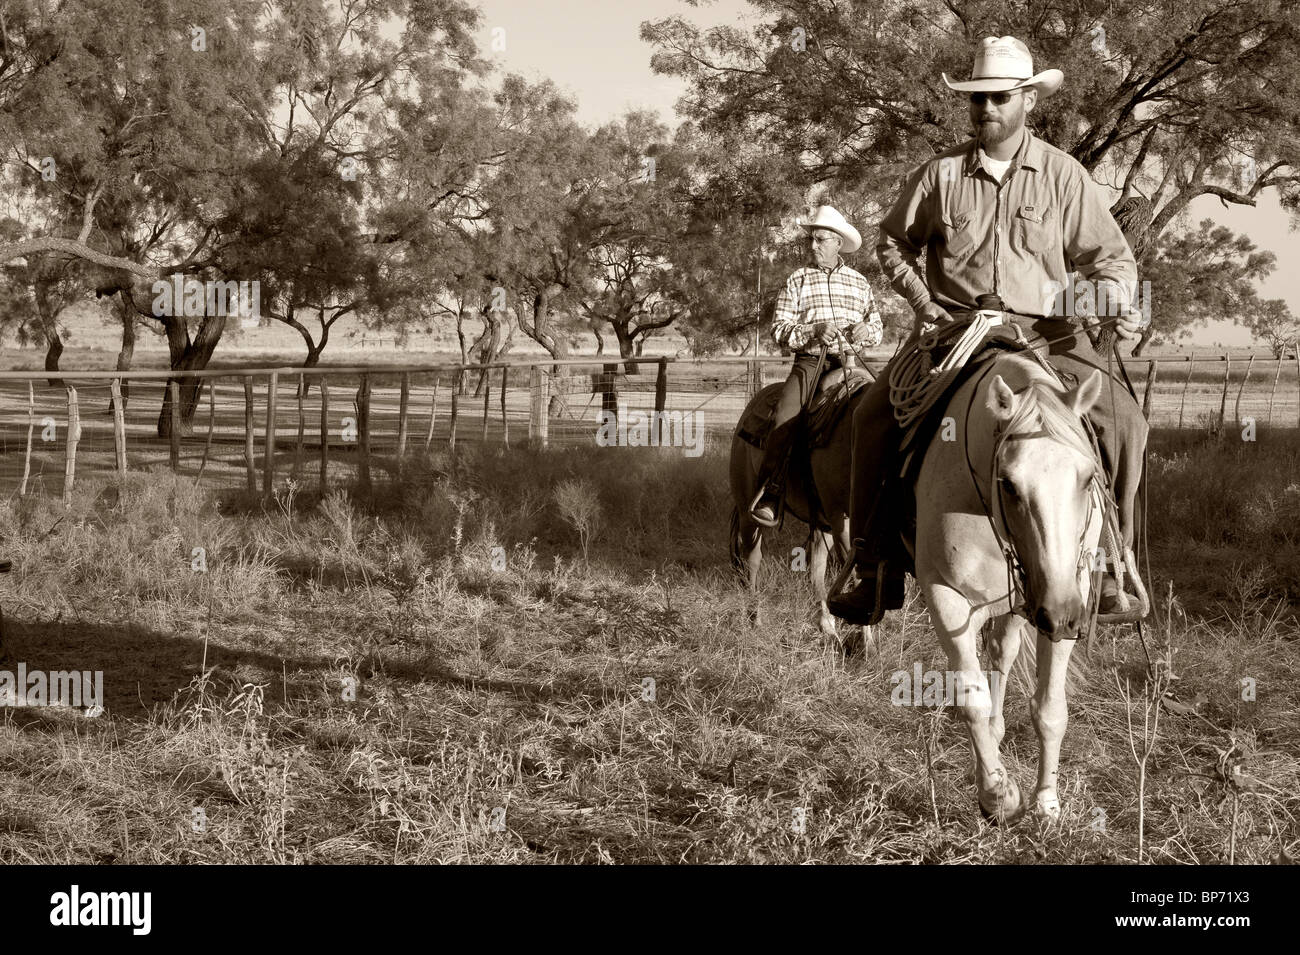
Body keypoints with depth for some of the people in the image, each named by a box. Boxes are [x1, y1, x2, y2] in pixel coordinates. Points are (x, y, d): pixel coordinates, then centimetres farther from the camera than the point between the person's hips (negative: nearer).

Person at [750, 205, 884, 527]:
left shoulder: (860, 282, 17)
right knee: (785, 418, -25)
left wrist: (867, 329, -4)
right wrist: (813, 331, -15)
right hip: (809, 360, -2)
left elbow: (878, 328, 21)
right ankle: (767, 494, -22)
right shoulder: (797, 281, 9)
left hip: (850, 359, 2)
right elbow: (779, 329, 2)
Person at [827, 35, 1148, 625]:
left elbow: (1109, 255, 8)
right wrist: (920, 299, 3)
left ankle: (1106, 559, -5)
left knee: (1122, 420, -21)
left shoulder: (1063, 175, 4)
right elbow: (894, 242, 18)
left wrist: (1114, 301, -13)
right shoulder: (940, 175, 5)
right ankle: (878, 570, -10)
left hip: (1044, 331, 0)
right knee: (874, 414, -19)